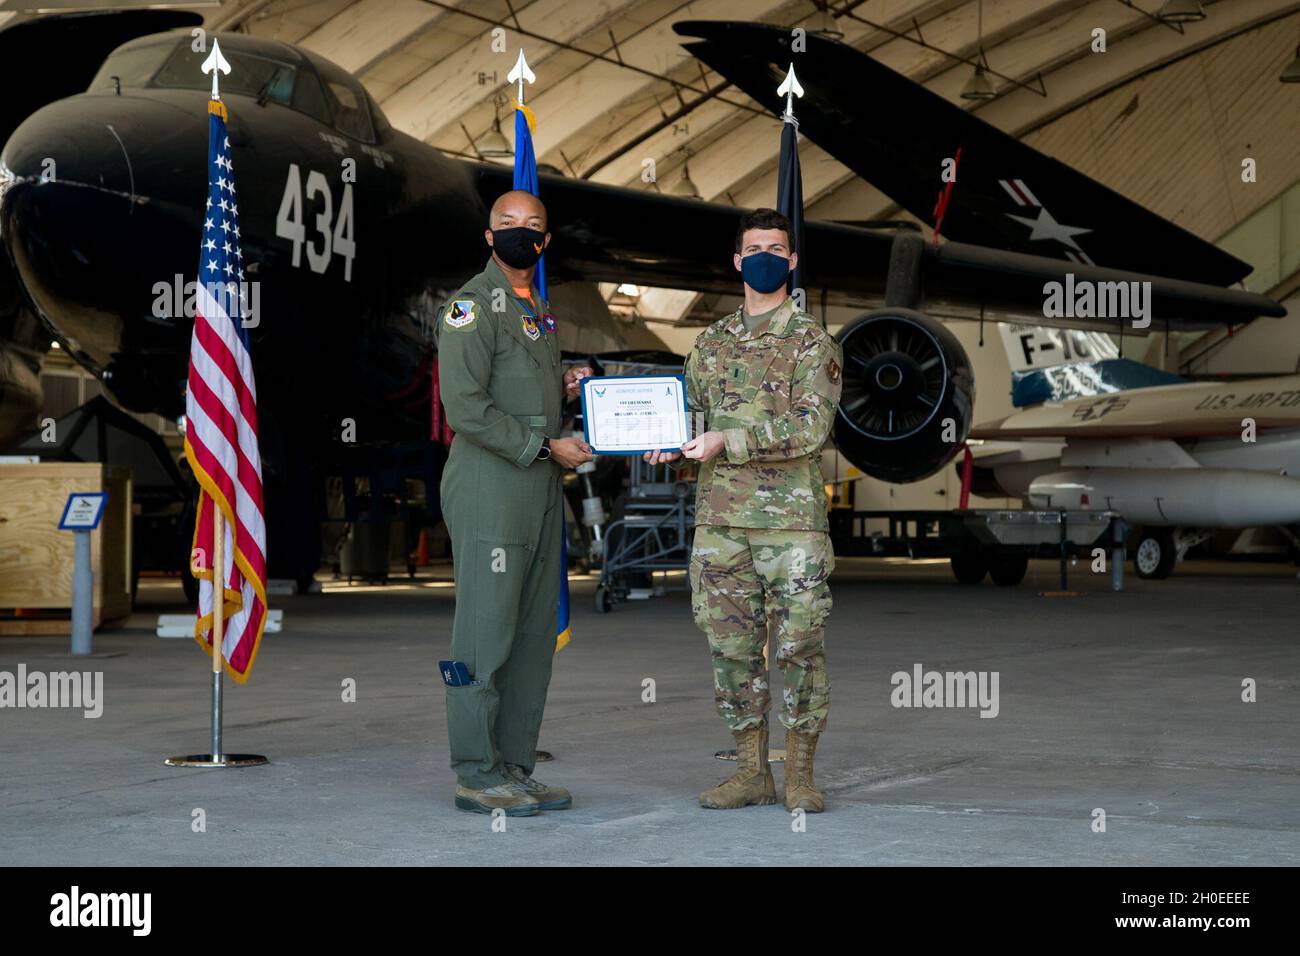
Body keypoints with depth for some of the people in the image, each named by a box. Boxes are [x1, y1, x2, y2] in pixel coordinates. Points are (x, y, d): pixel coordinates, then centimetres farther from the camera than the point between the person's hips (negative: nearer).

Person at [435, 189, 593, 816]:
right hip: (491, 489, -9)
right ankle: (476, 775, 0)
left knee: (534, 635, 10)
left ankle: (515, 768, 16)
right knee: (485, 634, -6)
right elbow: (465, 406, -17)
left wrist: (564, 388, 9)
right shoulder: (472, 305, -8)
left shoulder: (539, 310, 20)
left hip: (541, 491, 9)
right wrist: (546, 447, -15)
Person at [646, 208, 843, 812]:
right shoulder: (711, 343, 15)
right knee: (732, 647, 6)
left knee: (798, 647, -3)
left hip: (791, 519, -4)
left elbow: (810, 427, -12)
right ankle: (751, 771, 15)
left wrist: (727, 441, -19)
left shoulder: (813, 343, 0)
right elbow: (692, 414, 19)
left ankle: (800, 774, 6)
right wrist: (669, 443, -4)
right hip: (720, 518, 4)